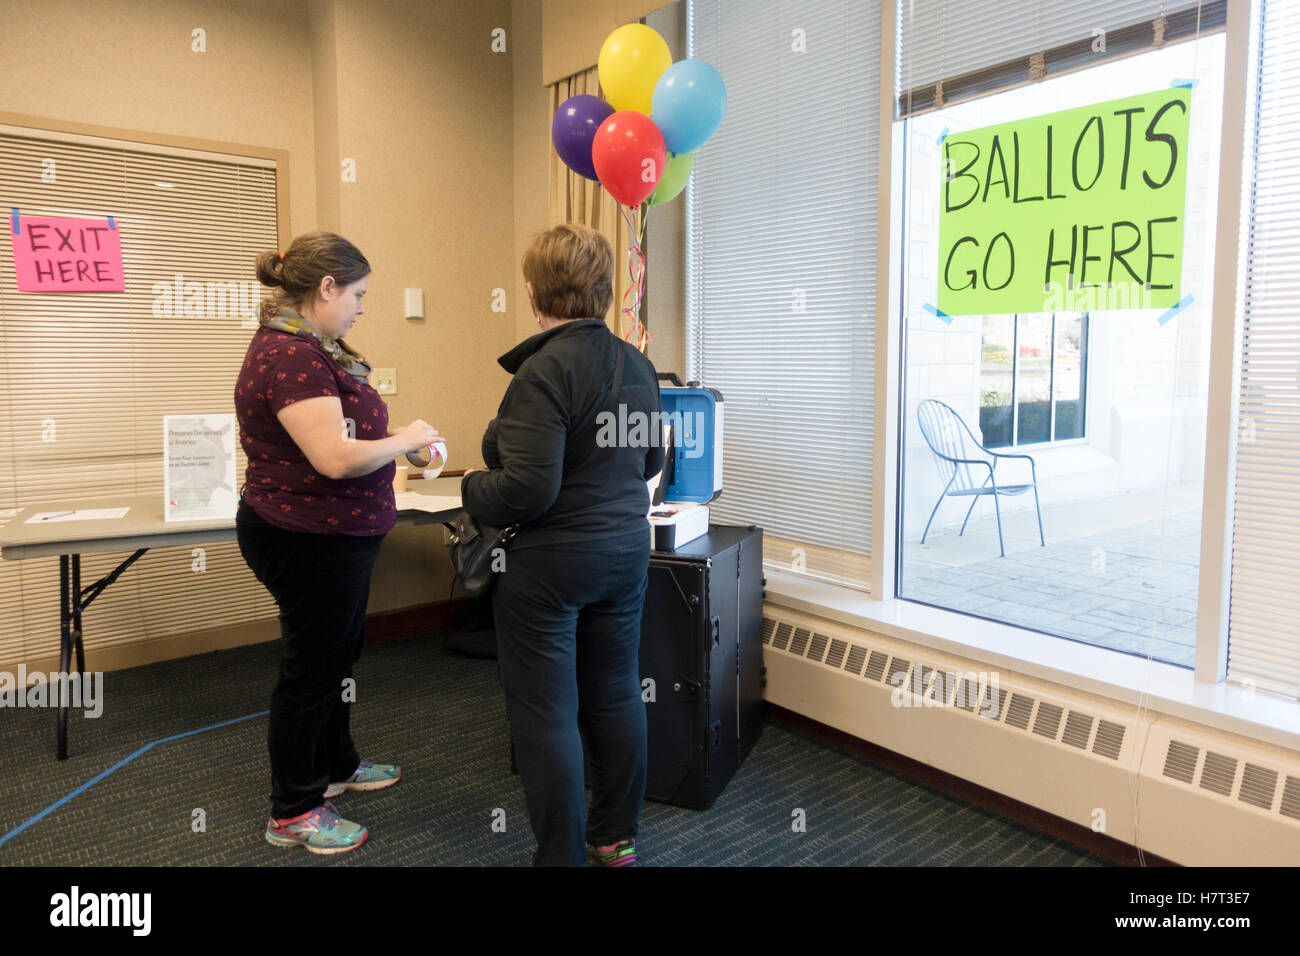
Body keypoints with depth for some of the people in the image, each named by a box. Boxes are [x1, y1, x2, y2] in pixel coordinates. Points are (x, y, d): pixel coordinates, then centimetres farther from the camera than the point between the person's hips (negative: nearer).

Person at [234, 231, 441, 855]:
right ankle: (292, 814, 22)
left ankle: (334, 765, 43)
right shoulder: (290, 356, -24)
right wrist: (405, 439, -17)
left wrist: (394, 444, 6)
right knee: (311, 669, 4)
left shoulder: (308, 347, 10)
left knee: (338, 654, 23)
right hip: (308, 539, -10)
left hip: (331, 537, 11)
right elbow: (336, 457, -31)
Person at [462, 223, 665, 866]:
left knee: (544, 715, 6)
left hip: (549, 566, -8)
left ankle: (562, 855, 19)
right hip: (626, 550, 8)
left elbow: (527, 491, -24)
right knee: (616, 697, 18)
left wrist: (472, 486, -5)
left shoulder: (543, 371, -20)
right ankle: (616, 837, 34)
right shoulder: (636, 364, 5)